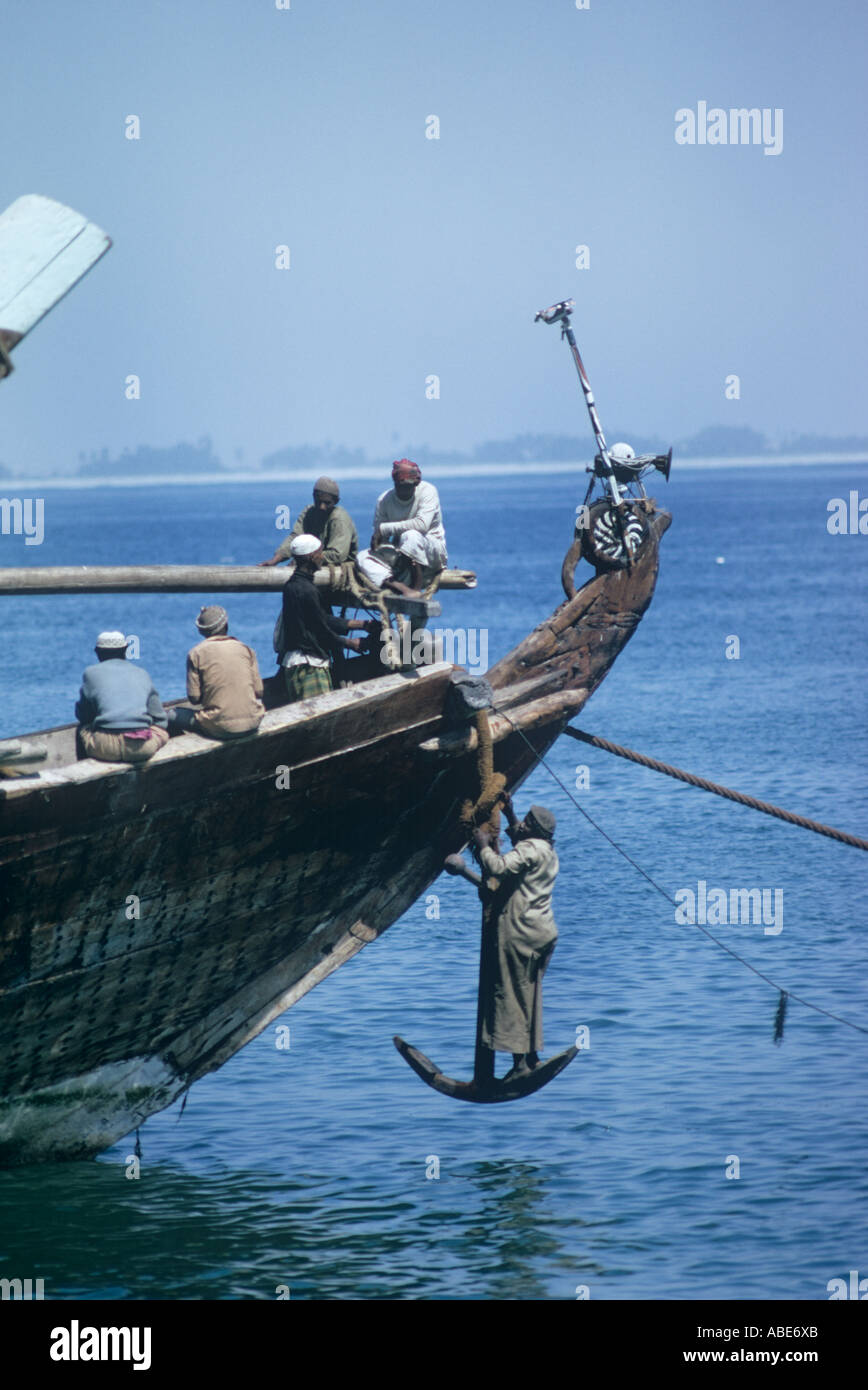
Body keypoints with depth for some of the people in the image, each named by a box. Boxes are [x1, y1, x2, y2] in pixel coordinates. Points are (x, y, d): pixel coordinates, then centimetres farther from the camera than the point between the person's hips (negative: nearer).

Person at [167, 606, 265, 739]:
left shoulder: (196, 653, -2)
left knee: (173, 715, 16)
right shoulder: (245, 649, 6)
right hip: (252, 723, 3)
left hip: (221, 728, -3)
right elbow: (258, 692, 5)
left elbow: (194, 698, -4)